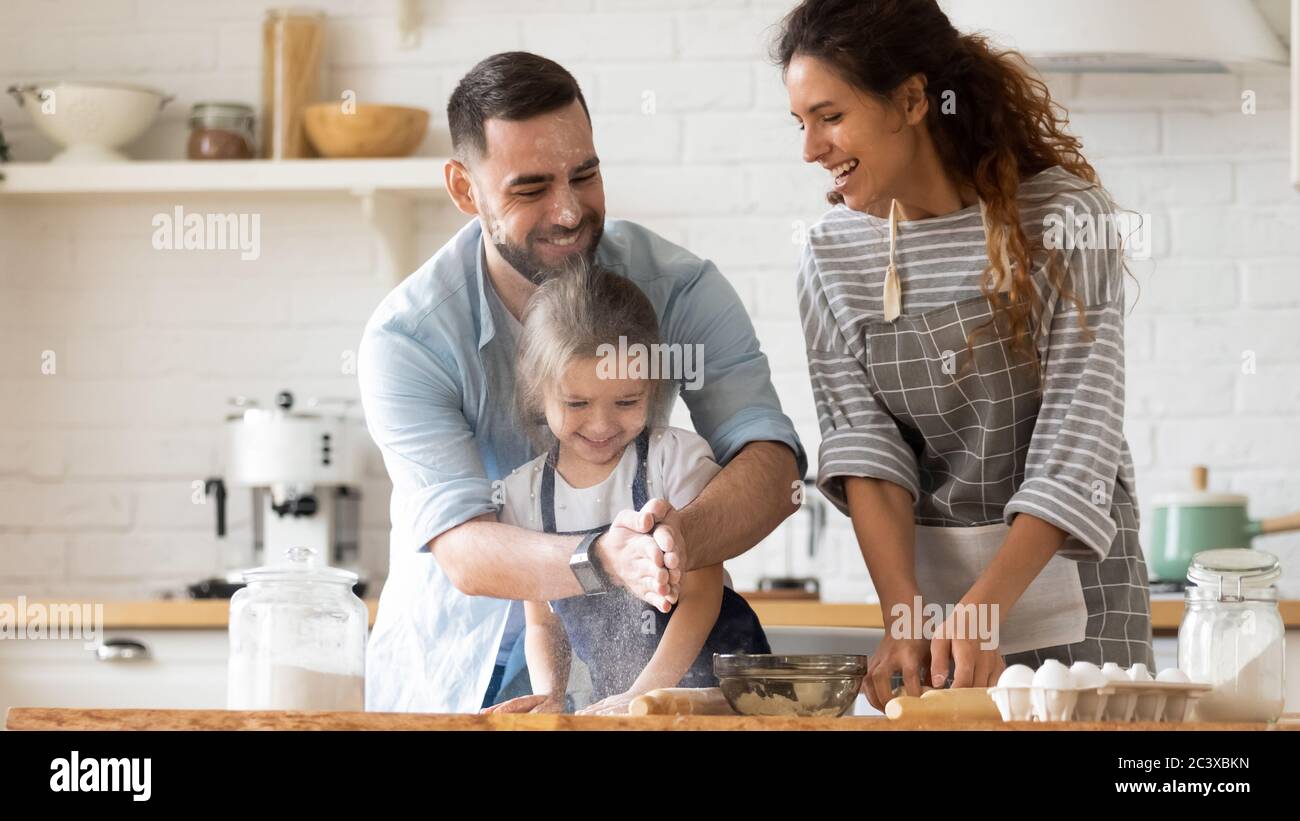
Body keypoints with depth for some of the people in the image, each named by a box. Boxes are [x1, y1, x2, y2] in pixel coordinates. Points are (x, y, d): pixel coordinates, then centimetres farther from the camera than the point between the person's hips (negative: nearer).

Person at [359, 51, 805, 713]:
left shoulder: (678, 287, -11)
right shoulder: (405, 339, -16)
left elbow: (771, 465, -21)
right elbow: (462, 552, -25)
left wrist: (678, 536, -44)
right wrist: (601, 561, -46)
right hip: (455, 676, 0)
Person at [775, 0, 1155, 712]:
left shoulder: (1062, 218, -13)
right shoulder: (833, 257, -1)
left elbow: (1076, 447, -17)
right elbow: (864, 445, -8)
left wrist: (982, 610, -27)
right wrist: (906, 618, -22)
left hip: (1064, 570, -2)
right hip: (924, 577, 3)